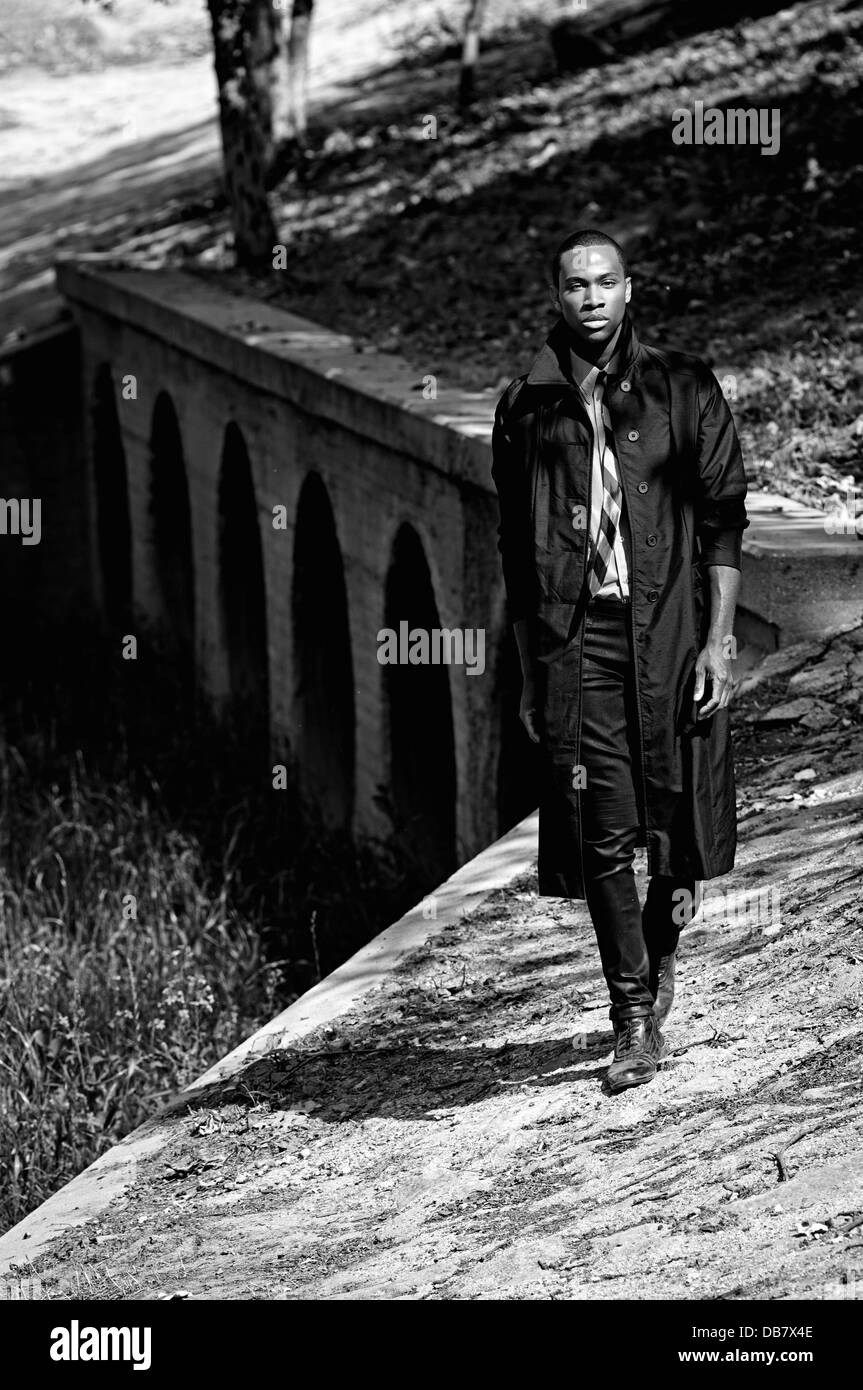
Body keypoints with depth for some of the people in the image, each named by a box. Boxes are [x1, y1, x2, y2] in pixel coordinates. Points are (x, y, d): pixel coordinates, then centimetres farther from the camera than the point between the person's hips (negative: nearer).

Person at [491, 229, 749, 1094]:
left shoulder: (682, 390, 3)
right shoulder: (526, 408, 8)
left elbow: (724, 521, 2)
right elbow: (516, 554, 12)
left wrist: (717, 642, -6)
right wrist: (529, 672, 8)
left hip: (671, 633, -1)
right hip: (576, 637, 1)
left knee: (679, 820, 4)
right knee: (600, 833, -4)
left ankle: (661, 948, 33)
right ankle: (636, 1017, 3)